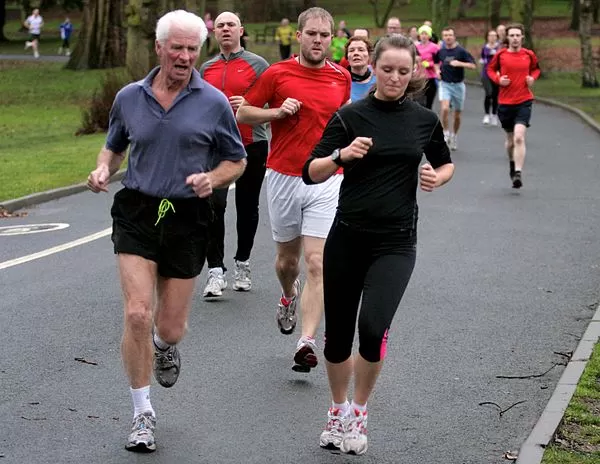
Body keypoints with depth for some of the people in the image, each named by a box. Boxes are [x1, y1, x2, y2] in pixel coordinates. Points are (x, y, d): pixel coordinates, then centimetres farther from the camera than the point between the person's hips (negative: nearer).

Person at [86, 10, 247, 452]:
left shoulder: (214, 103, -2)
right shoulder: (129, 97, 3)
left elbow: (237, 161, 8)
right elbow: (114, 146, 20)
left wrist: (212, 178, -13)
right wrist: (103, 170, -3)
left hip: (187, 220, 0)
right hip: (136, 213, 0)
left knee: (170, 329, 5)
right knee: (137, 313, -13)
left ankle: (164, 343, 46)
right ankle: (143, 414, 3)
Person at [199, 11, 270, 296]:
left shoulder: (257, 65, 0)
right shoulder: (206, 68, 13)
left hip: (251, 147, -2)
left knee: (247, 208, 9)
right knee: (214, 205, -13)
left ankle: (242, 264, 28)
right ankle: (215, 272, -11)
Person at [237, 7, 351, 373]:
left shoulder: (342, 77, 5)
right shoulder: (277, 74, -3)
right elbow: (243, 113, 5)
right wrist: (277, 112, -12)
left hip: (326, 181, 0)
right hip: (284, 178, 0)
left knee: (317, 263, -11)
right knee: (287, 258, 15)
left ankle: (307, 343, -13)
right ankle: (289, 296, 50)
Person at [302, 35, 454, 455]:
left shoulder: (425, 120, 3)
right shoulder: (350, 116, -2)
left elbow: (445, 164, 20)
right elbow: (311, 173, -6)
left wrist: (437, 178, -2)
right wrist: (342, 154, -25)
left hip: (395, 243, 0)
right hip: (347, 236, 0)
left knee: (373, 329, -19)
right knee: (338, 334, 7)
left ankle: (359, 412, 5)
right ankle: (338, 412, 32)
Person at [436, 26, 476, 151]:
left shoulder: (461, 51, -7)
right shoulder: (440, 52, 2)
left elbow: (473, 65, -13)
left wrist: (459, 63, -26)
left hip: (458, 85, -1)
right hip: (445, 84, 1)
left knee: (457, 115, 9)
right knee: (444, 109, -22)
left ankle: (454, 136, 30)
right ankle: (446, 133, -6)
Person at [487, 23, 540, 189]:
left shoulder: (529, 55, 1)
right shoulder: (501, 55, 0)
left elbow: (536, 69, 19)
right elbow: (491, 69, 15)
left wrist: (533, 78, -2)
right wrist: (498, 79, -4)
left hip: (524, 102, -2)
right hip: (505, 102, 2)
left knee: (519, 137, -18)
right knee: (511, 139, 14)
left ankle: (518, 174, -20)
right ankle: (512, 164, 42)